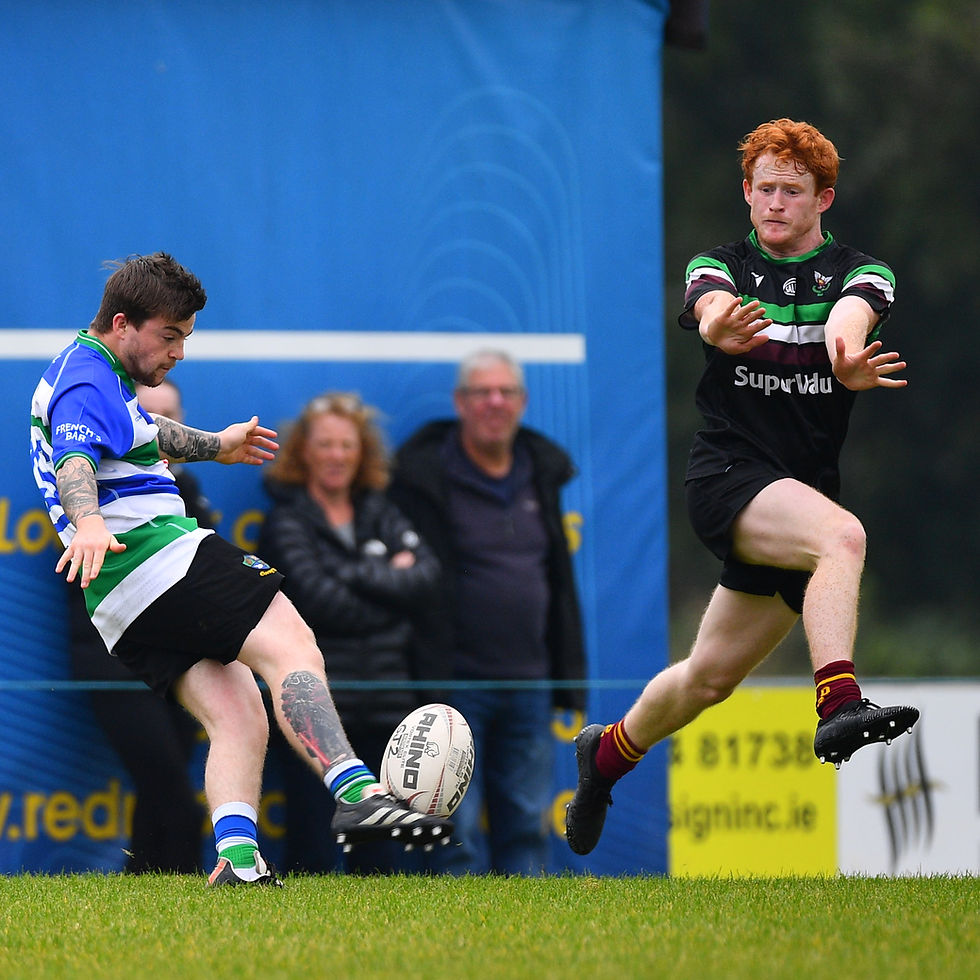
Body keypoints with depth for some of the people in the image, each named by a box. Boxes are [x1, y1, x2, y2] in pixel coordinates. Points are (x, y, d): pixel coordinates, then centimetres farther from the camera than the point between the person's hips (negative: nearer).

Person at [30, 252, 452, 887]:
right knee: (291, 649, -22)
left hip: (122, 610, 11)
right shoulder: (87, 383, -9)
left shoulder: (87, 376, 26)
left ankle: (237, 856, -17)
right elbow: (74, 461, -28)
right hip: (156, 553, -11)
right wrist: (88, 524, -47)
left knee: (239, 717, 2)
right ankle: (356, 793, -40)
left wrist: (213, 445, 60)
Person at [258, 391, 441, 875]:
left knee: (387, 853, 5)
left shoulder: (380, 514, 15)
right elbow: (319, 600, -14)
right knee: (314, 852, -4)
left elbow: (425, 576, 0)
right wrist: (391, 581, -4)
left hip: (386, 704, 5)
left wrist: (357, 573, -10)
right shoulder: (287, 521, 1)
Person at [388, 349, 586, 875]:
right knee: (459, 827, -5)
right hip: (458, 684, -5)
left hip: (529, 684, 5)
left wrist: (567, 674, 13)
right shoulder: (425, 476, -6)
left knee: (528, 822, 7)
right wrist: (428, 677, -16)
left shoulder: (542, 472, 12)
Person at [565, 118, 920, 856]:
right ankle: (840, 709, -48)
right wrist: (721, 326, -47)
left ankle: (609, 753, 37)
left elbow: (852, 312, -21)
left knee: (712, 677, 11)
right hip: (728, 477, -3)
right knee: (842, 535, -33)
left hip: (805, 489, 3)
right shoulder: (721, 267, 4)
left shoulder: (859, 274, 4)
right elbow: (710, 304, -21)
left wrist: (846, 356, -46)